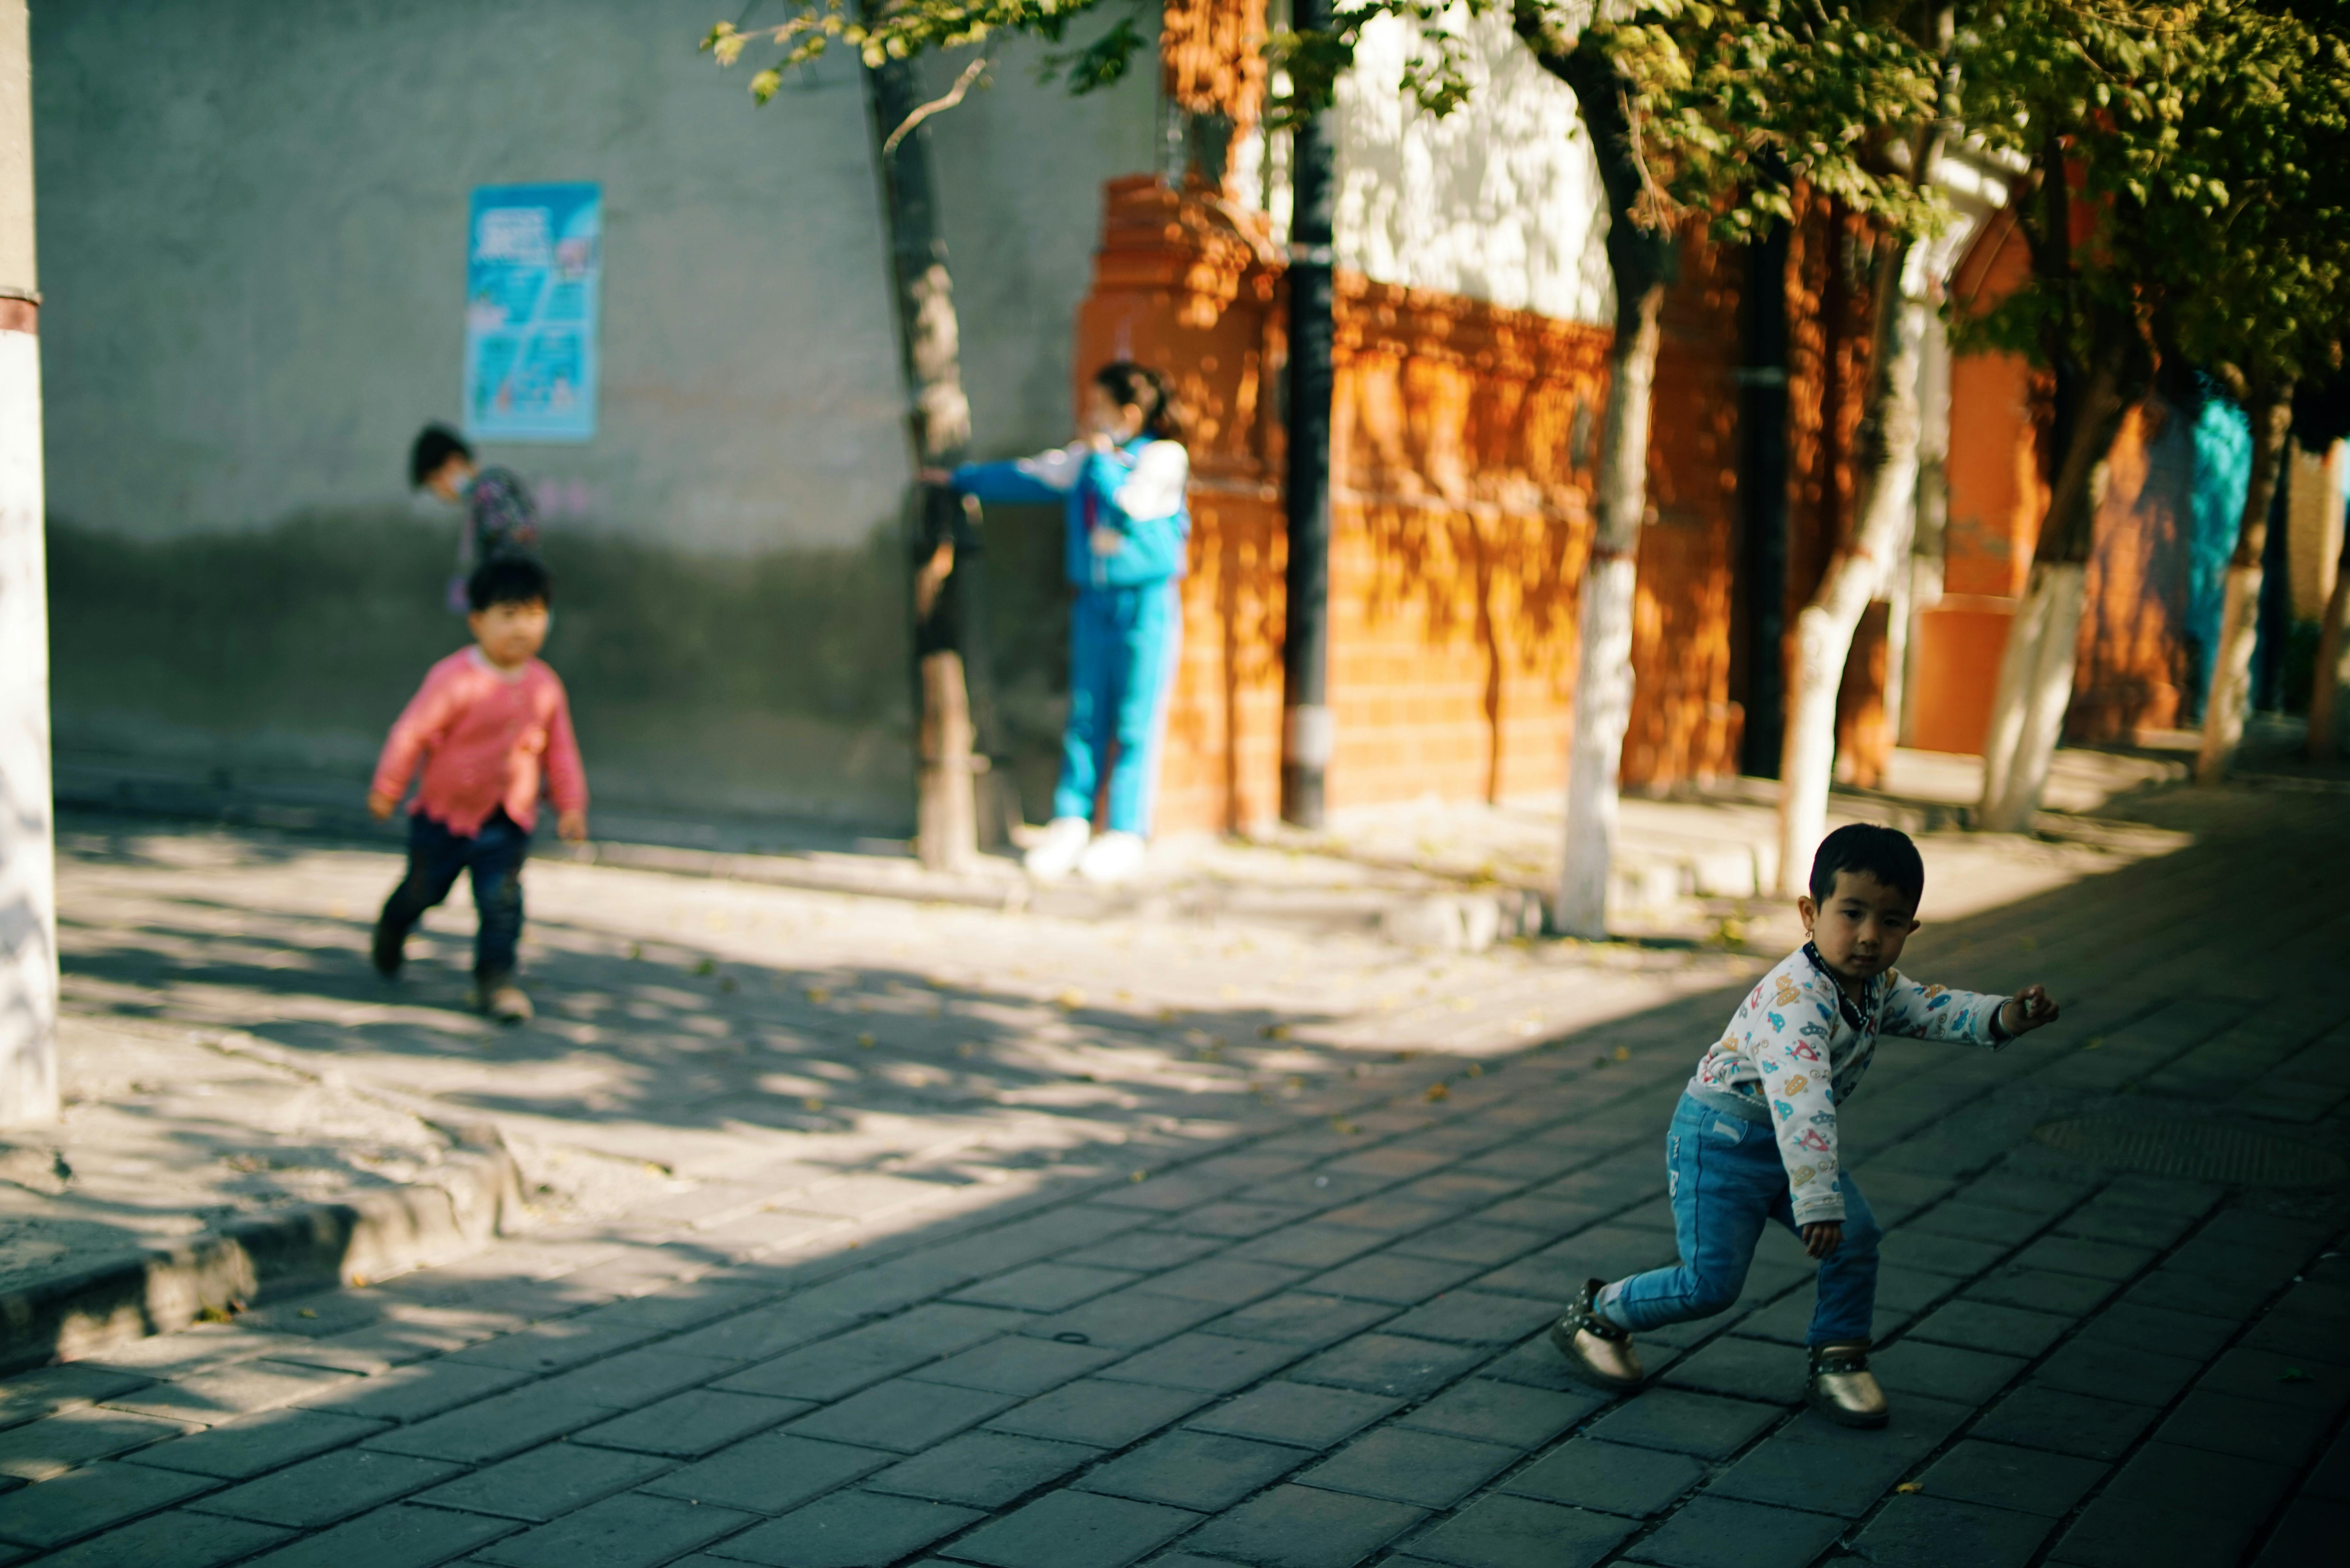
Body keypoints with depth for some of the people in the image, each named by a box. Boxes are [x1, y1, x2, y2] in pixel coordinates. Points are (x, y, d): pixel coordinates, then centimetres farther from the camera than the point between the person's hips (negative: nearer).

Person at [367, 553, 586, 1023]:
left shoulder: (545, 686, -3)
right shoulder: (453, 679, -19)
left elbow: (560, 749, 7)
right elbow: (412, 732, -13)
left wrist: (571, 804, 5)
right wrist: (387, 790, -9)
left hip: (509, 821, 2)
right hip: (446, 813, -2)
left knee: (502, 896, -11)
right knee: (423, 889, 15)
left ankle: (495, 976, 1)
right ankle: (392, 931, 48)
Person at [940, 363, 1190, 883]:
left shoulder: (1164, 457, -4)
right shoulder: (1083, 459, 12)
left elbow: (1128, 504, -18)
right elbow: (1026, 478, 22)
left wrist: (1101, 457, -5)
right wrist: (960, 479, 27)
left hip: (1146, 604, -5)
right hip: (1094, 602, 5)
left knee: (1136, 724, -3)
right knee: (1085, 718, 5)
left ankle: (1126, 833, 2)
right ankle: (1070, 823, 9)